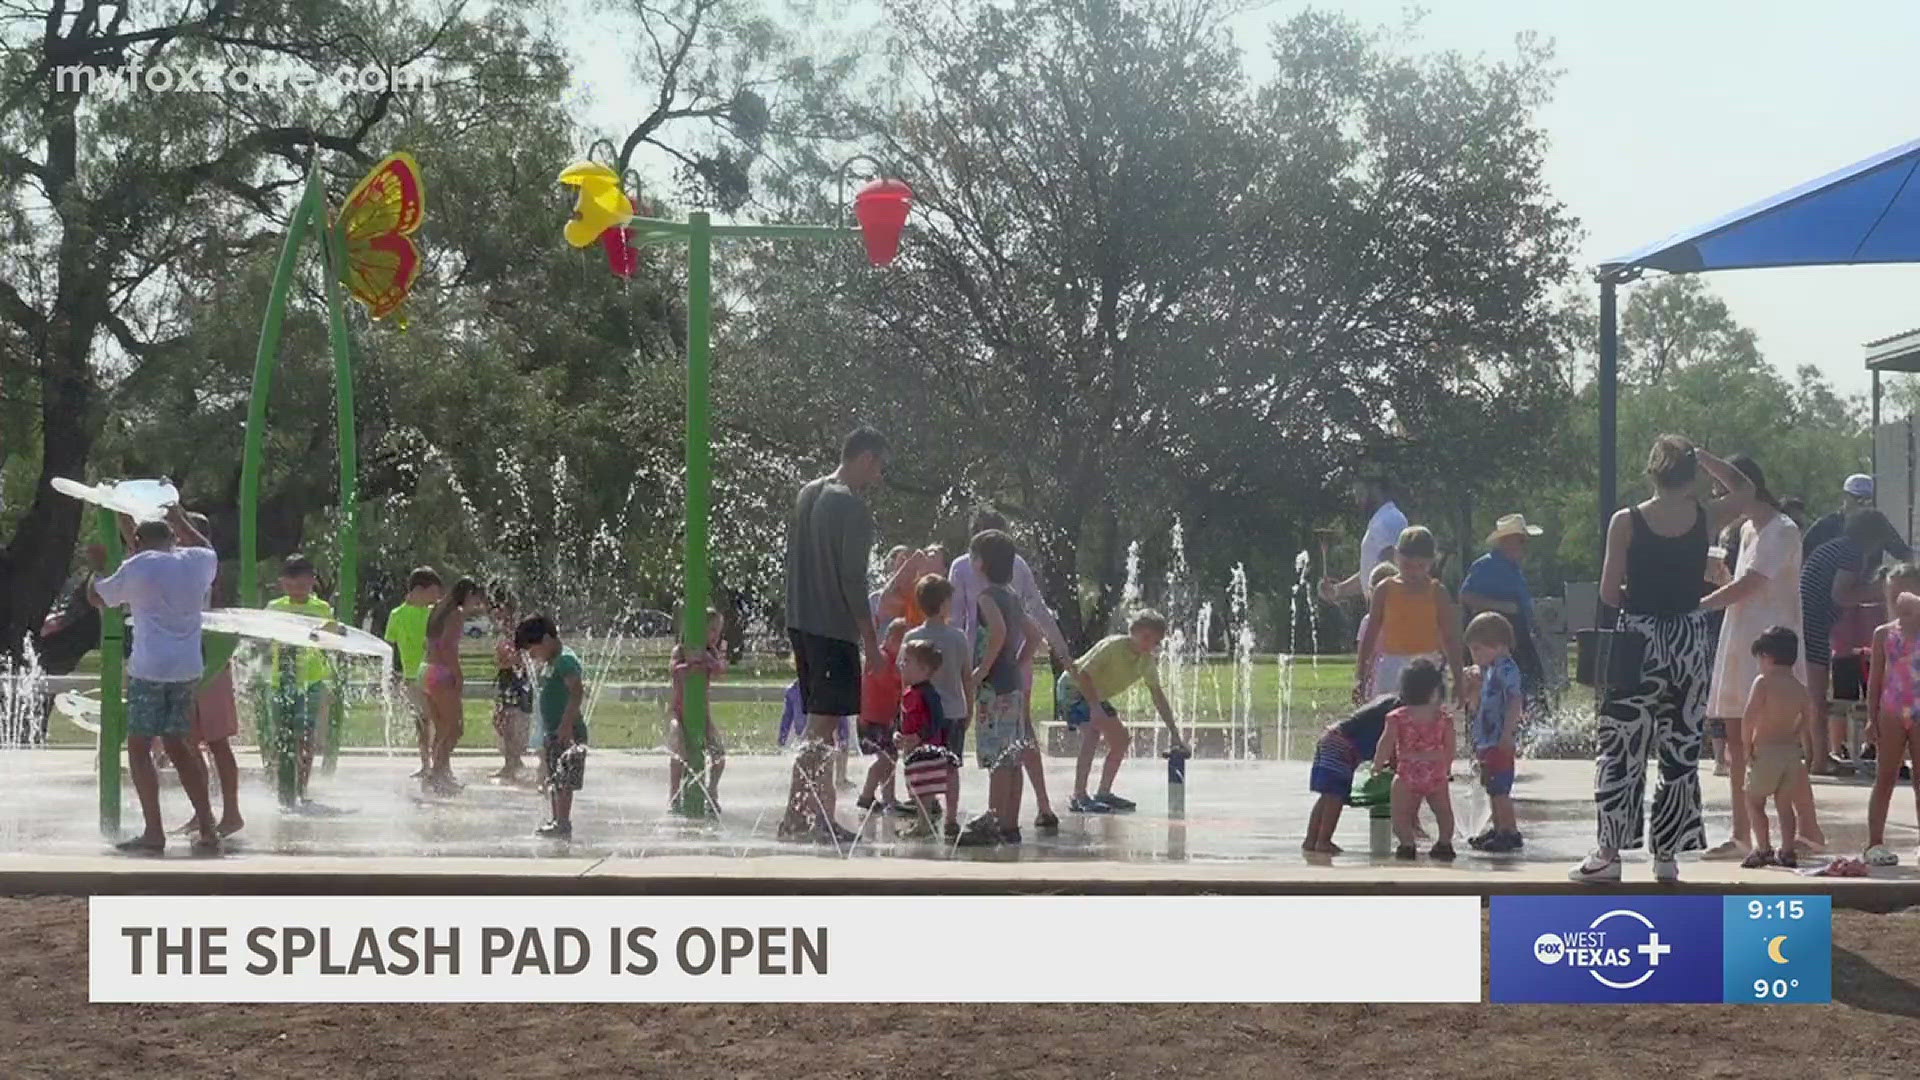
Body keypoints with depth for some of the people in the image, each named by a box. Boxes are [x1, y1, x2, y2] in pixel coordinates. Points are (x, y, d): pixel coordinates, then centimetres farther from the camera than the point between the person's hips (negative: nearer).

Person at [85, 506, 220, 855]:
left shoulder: (138, 567, -4)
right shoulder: (197, 561, 9)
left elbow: (97, 597, 11)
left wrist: (97, 567, 29)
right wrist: (181, 521, 46)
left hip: (149, 670, -6)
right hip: (188, 670, 6)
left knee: (139, 747, 2)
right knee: (175, 744, 15)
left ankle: (154, 833, -4)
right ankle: (206, 830, 11)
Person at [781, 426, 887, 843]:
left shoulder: (807, 494, 13)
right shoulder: (852, 506, -13)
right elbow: (852, 578, -17)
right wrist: (871, 641, -12)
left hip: (801, 623, 9)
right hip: (834, 628, -9)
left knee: (821, 724, 13)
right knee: (821, 726, -6)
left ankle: (822, 818, 16)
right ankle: (795, 817, -9)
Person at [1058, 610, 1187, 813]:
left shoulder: (1147, 661, -5)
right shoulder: (1114, 646, -28)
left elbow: (1158, 696, 1)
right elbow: (1083, 674, -31)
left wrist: (1173, 731, -3)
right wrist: (1095, 707, -39)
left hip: (1096, 695, 9)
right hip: (1072, 687, -9)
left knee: (1121, 740, 6)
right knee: (1092, 732, -28)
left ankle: (1104, 794, 17)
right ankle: (1079, 797, -31)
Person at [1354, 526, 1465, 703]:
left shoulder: (1437, 592, 1)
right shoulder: (1385, 590, 3)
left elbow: (1450, 638, 4)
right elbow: (1370, 634, 6)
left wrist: (1458, 680, 1)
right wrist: (1360, 677, 3)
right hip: (1391, 667, 1)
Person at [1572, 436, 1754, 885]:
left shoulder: (1627, 522, -8)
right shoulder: (1706, 518, -3)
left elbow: (1609, 592, -7)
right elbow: (1745, 490, 19)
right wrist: (1702, 457, 12)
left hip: (1638, 639, -2)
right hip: (1690, 641, 2)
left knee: (1619, 749, 4)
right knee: (1680, 753, 10)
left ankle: (1608, 854, 2)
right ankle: (1667, 856, 11)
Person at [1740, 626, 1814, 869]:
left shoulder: (1763, 682, -11)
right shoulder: (1798, 686, 8)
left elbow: (1748, 717, -18)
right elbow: (1807, 715, 16)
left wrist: (1748, 747, -10)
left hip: (1765, 751, -6)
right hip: (1792, 751, 6)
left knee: (1754, 801, 5)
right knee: (1785, 804, 13)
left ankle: (1763, 849, -3)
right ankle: (1787, 852, 11)